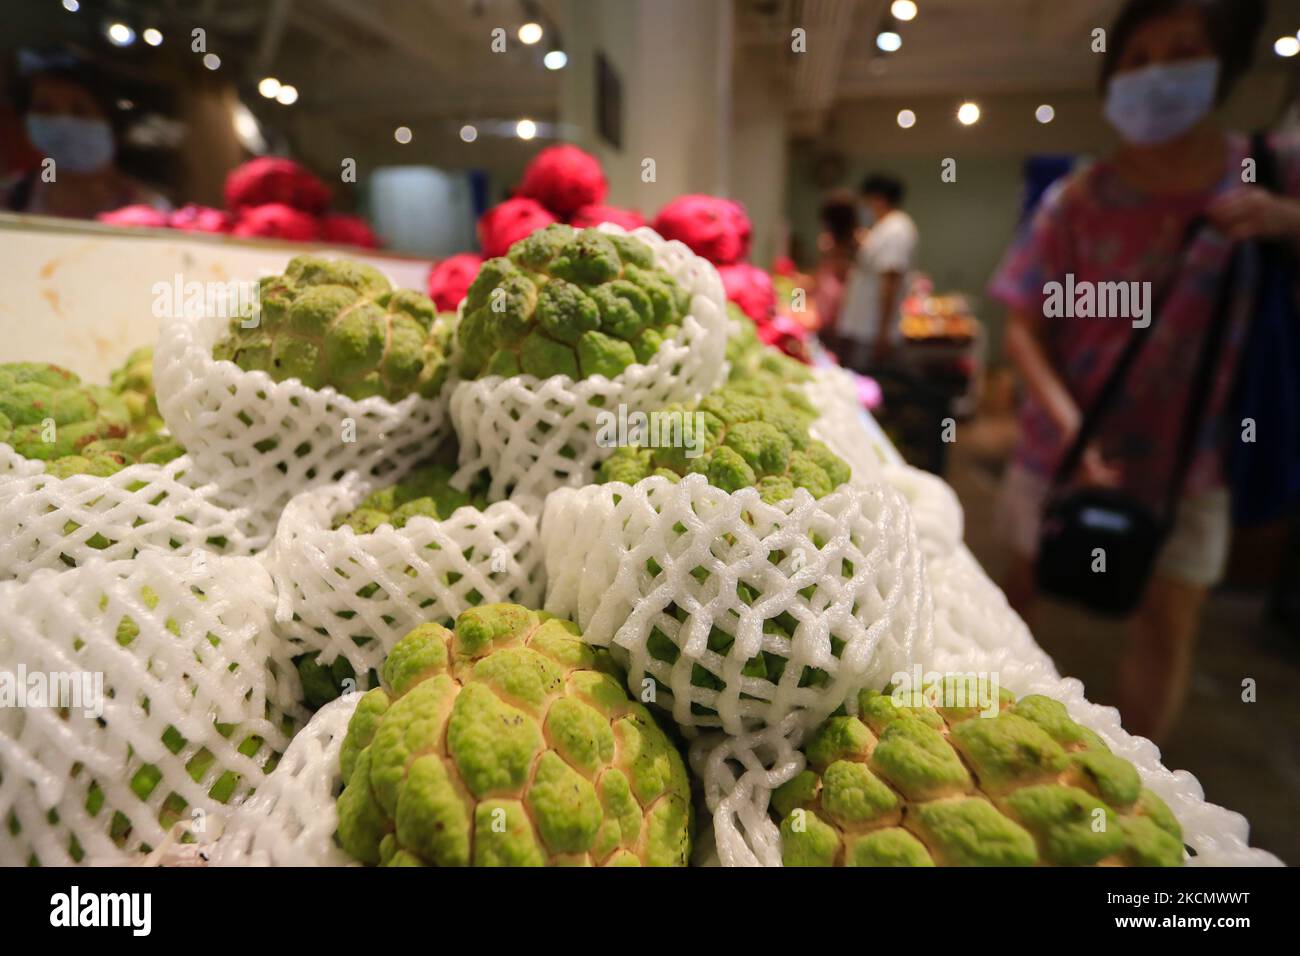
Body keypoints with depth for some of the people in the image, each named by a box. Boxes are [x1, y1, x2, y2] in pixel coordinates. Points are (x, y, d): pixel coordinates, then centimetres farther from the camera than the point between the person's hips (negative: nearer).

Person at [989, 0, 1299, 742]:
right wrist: (1071, 424, -25)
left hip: (1189, 452, 2)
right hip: (1068, 443, -1)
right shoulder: (1081, 199, -9)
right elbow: (1024, 329, -11)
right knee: (1025, 583, 13)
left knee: (1169, 621, 9)